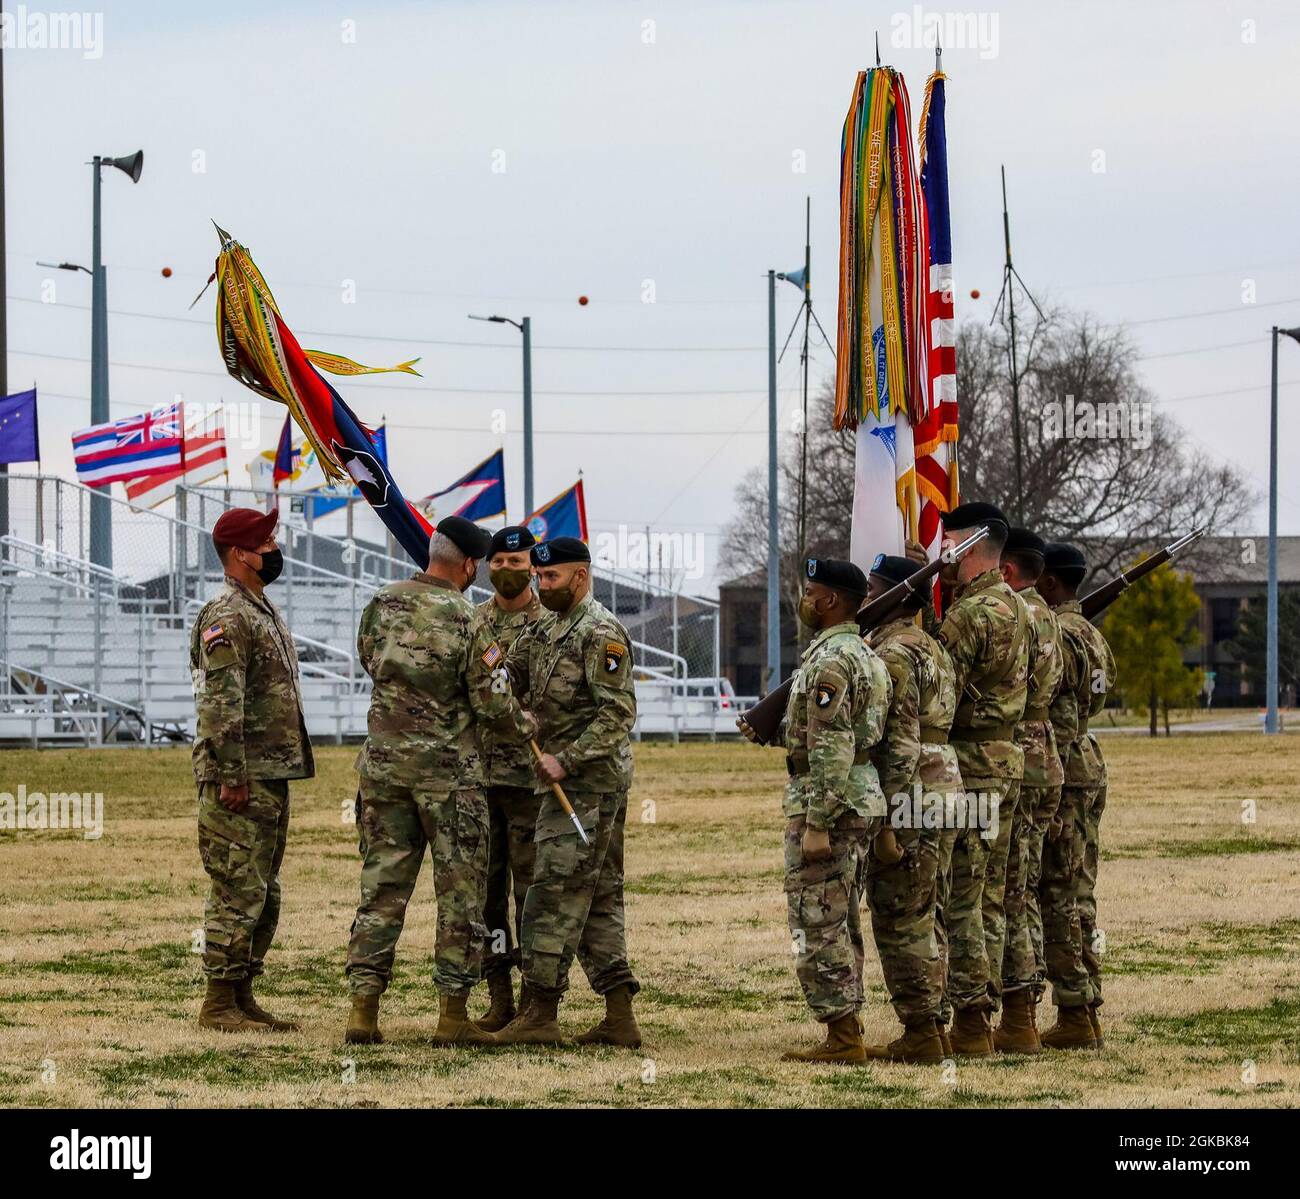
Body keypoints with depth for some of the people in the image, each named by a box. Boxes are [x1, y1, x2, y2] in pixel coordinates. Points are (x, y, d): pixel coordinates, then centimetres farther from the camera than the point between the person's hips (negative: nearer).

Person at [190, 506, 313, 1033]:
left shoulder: (265, 613, 18)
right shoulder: (226, 618, -14)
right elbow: (220, 703, -20)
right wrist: (232, 776, -23)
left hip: (273, 777, 10)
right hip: (240, 780, -10)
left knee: (264, 896, 12)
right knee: (238, 893, -8)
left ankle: (243, 997, 17)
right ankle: (219, 1004, -5)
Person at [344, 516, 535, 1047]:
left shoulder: (382, 606, 0)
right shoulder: (467, 621, -14)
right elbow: (493, 704, -11)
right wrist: (525, 726, 9)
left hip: (384, 761, 4)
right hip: (447, 766, -4)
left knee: (382, 883, 9)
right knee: (460, 890, 5)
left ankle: (363, 1008, 4)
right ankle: (452, 1013, 4)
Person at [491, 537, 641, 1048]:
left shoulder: (601, 633, -13)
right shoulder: (545, 629, 16)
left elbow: (618, 713, -19)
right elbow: (511, 680, 15)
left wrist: (566, 760, -22)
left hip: (589, 779, -10)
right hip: (576, 781, 10)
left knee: (556, 892, -10)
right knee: (598, 895, 9)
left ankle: (540, 1013, -11)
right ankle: (620, 1018, 11)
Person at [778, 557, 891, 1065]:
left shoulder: (829, 660, -17)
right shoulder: (863, 653, 15)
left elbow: (831, 750, -23)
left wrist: (816, 826, -23)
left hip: (827, 797, -10)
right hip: (863, 797, 10)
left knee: (818, 924, -6)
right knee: (839, 923, 14)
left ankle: (842, 1039, -6)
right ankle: (846, 1031, 17)